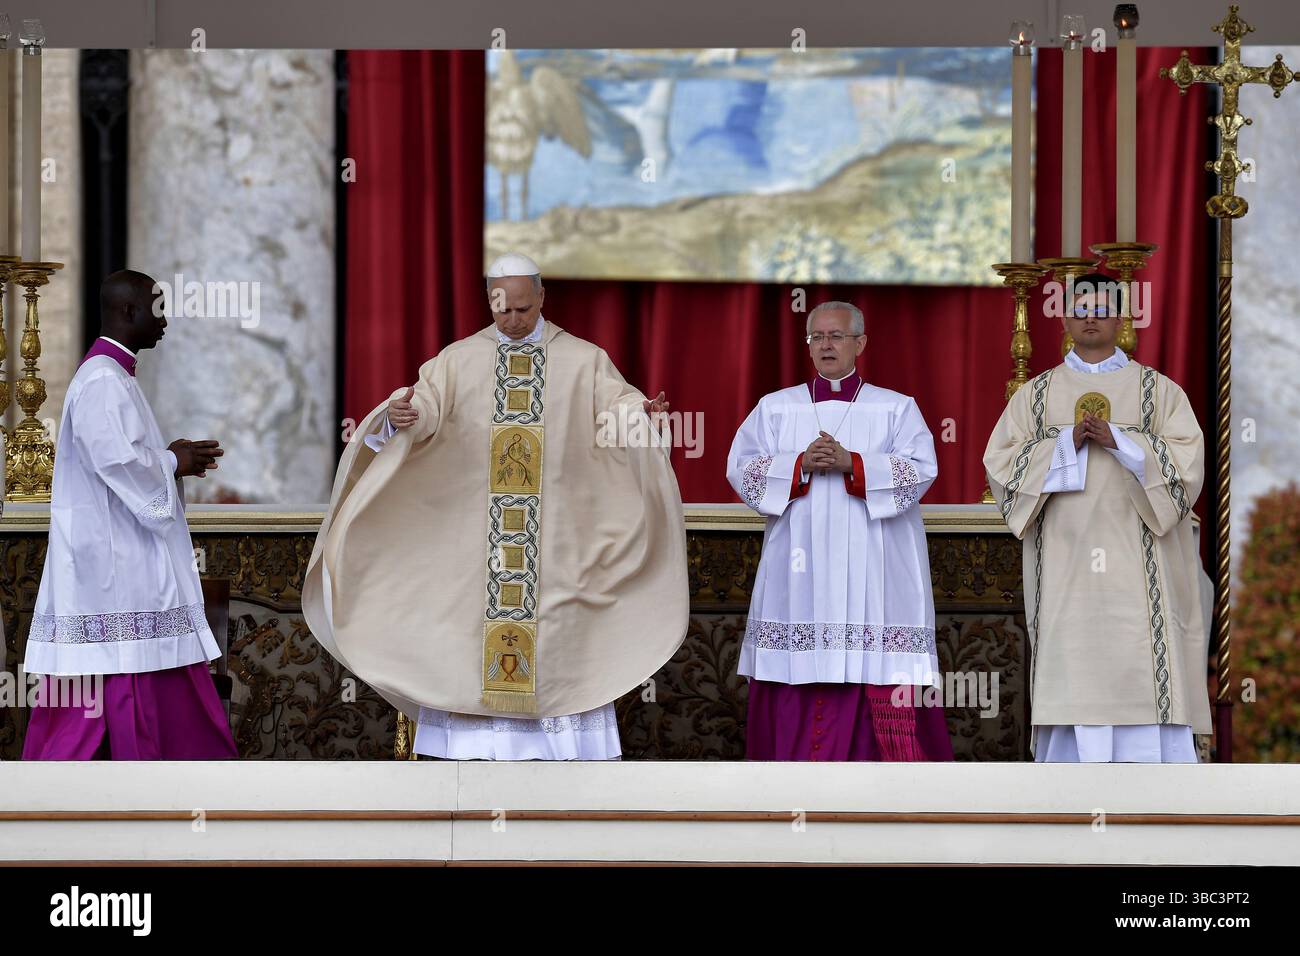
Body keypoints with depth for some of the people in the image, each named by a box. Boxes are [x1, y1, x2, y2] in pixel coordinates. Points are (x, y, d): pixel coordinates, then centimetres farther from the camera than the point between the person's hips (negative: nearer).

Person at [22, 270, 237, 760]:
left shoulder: (112, 376, 18)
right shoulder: (102, 380, -15)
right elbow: (116, 460, -24)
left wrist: (172, 458, 9)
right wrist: (171, 462, -9)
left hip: (130, 563, 10)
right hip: (114, 563, -10)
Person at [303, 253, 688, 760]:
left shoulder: (584, 361, 5)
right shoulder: (457, 361, 6)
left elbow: (616, 403, -9)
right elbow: (423, 408, -6)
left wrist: (641, 414, -33)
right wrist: (398, 419, -31)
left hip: (557, 537, -1)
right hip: (471, 537, 1)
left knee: (559, 638, -1)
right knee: (466, 637, -1)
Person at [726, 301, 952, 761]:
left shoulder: (897, 408, 10)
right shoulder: (774, 407, 14)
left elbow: (921, 469, -3)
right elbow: (741, 468, 4)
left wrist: (853, 463, -15)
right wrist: (801, 464, -12)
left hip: (873, 572, -1)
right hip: (800, 572, 2)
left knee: (882, 678, -9)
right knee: (799, 684, -3)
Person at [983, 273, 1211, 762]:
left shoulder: (1159, 389, 10)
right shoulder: (1035, 394, 15)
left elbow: (1188, 461, 0)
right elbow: (1000, 462, 5)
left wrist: (1119, 442, -13)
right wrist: (1068, 444, -9)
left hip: (1136, 561, -1)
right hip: (1063, 561, 1)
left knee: (1140, 663, -9)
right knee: (1069, 661, -5)